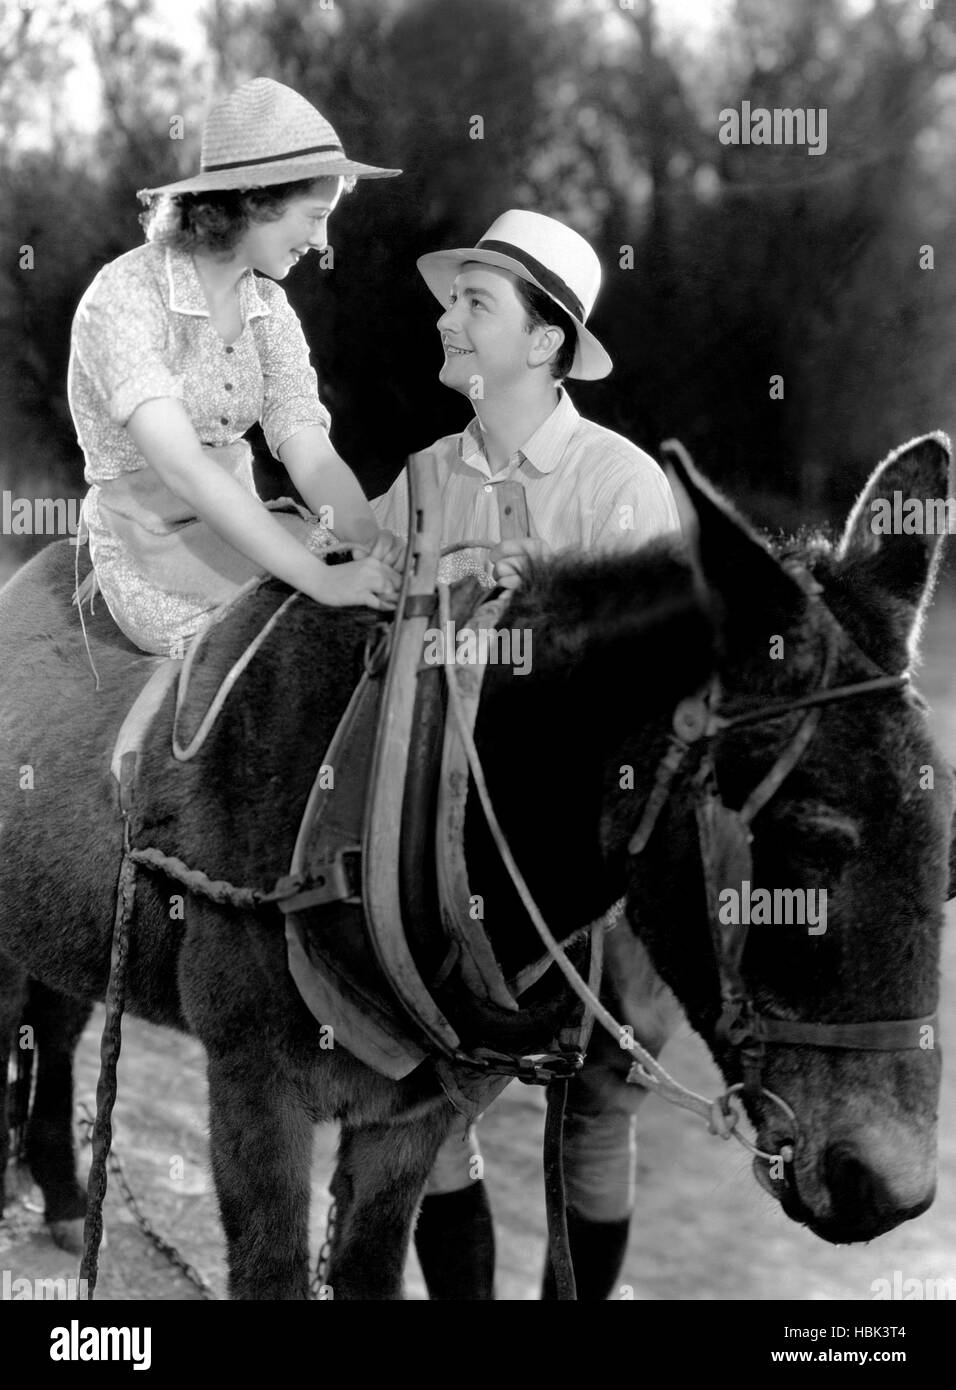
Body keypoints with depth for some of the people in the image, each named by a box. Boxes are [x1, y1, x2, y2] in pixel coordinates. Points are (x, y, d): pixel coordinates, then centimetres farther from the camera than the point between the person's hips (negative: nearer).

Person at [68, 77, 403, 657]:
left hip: (240, 531, 7)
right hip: (156, 561, -7)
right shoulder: (125, 297, -18)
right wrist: (320, 579, -37)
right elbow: (181, 465, -29)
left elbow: (312, 456, -5)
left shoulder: (269, 307, 5)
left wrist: (372, 539, -27)